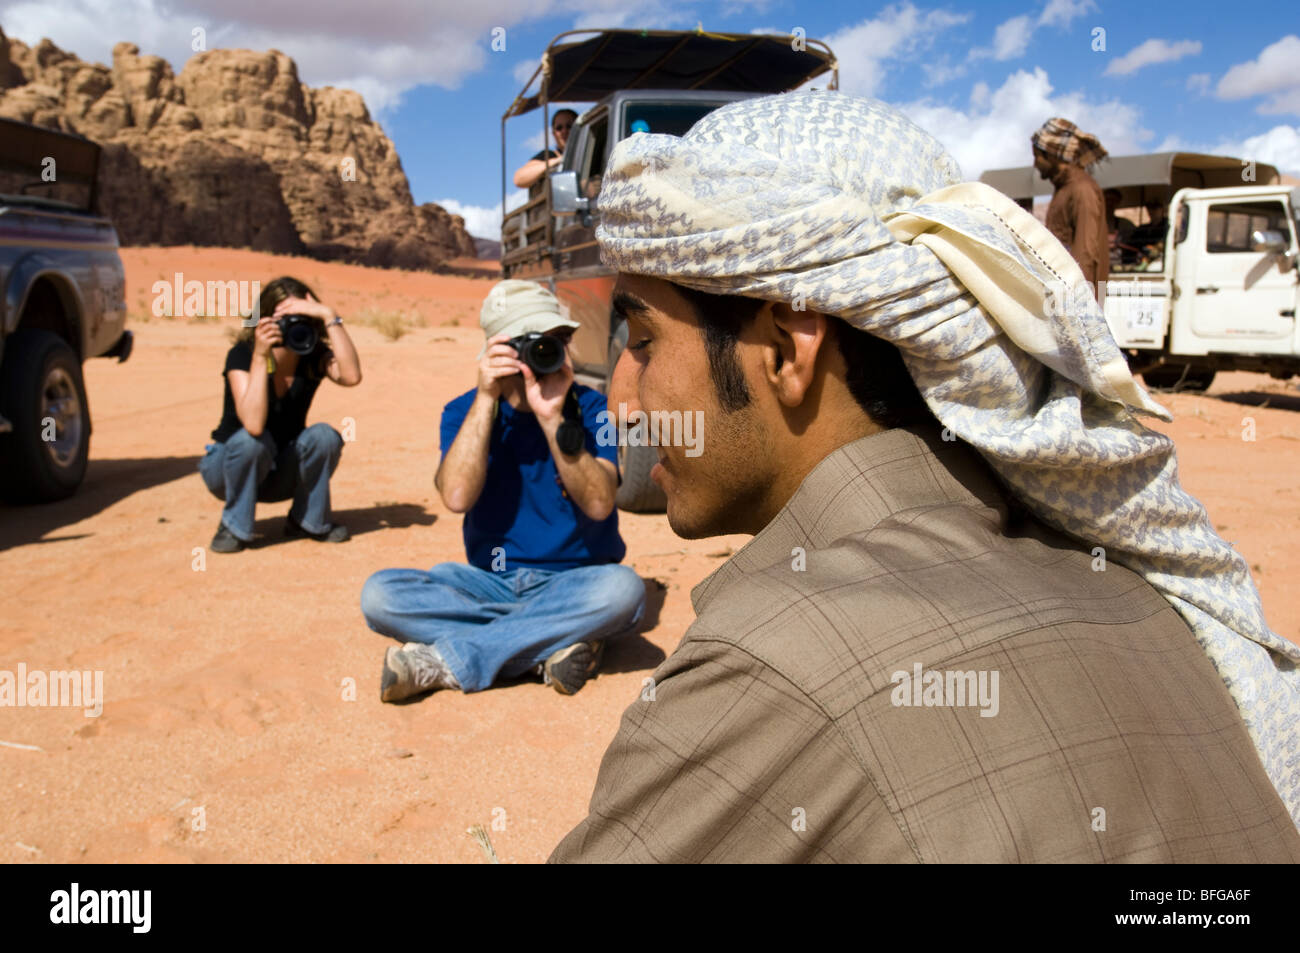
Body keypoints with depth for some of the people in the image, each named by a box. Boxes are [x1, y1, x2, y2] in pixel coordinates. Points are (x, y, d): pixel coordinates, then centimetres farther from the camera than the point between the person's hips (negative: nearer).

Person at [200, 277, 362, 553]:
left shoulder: (314, 355, -12)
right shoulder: (242, 355, -21)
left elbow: (351, 376, -37)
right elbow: (254, 424, -38)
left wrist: (330, 317, -37)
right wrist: (260, 355, -39)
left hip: (281, 475, 3)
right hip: (230, 465, -3)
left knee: (325, 436, -25)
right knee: (252, 440, -35)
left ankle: (309, 520, -4)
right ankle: (234, 526, -12)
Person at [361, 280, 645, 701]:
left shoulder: (589, 408, -3)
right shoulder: (465, 410, 0)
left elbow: (599, 503, -18)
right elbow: (457, 497, -19)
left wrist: (553, 418, -26)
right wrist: (486, 399, -20)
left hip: (573, 584, -1)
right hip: (490, 582, 1)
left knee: (623, 588, -36)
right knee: (380, 593, -22)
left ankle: (442, 664, -29)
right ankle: (552, 646, -25)